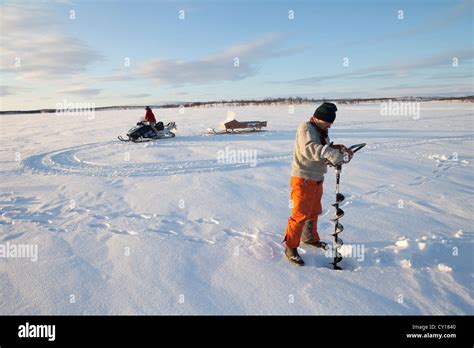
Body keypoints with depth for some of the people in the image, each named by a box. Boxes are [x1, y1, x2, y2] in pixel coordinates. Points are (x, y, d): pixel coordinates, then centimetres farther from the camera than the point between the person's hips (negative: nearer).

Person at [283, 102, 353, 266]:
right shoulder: (305, 128, -16)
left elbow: (325, 150, 7)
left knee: (314, 212, 21)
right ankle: (290, 248, 6)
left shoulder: (321, 131, 13)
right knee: (300, 214, -6)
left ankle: (310, 238, 41)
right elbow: (311, 149, -33)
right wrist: (335, 154, -39)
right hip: (303, 180, -9)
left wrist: (337, 149, -14)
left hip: (317, 179, 9)